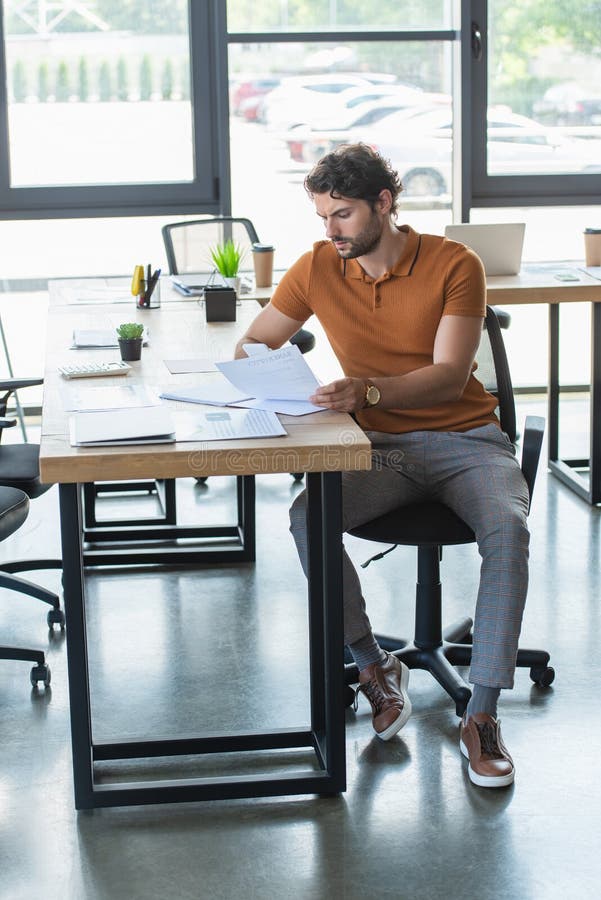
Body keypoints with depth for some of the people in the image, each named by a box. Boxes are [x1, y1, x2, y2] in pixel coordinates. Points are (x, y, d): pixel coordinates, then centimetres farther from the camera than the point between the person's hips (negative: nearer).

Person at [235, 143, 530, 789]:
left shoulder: (454, 265, -7)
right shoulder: (317, 268, 3)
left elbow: (449, 376, -16)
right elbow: (253, 342, 12)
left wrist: (368, 391, -34)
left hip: (464, 439, -2)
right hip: (380, 447, 2)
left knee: (507, 529, -32)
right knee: (306, 518, -28)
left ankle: (482, 715, -26)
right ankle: (374, 667, -10)